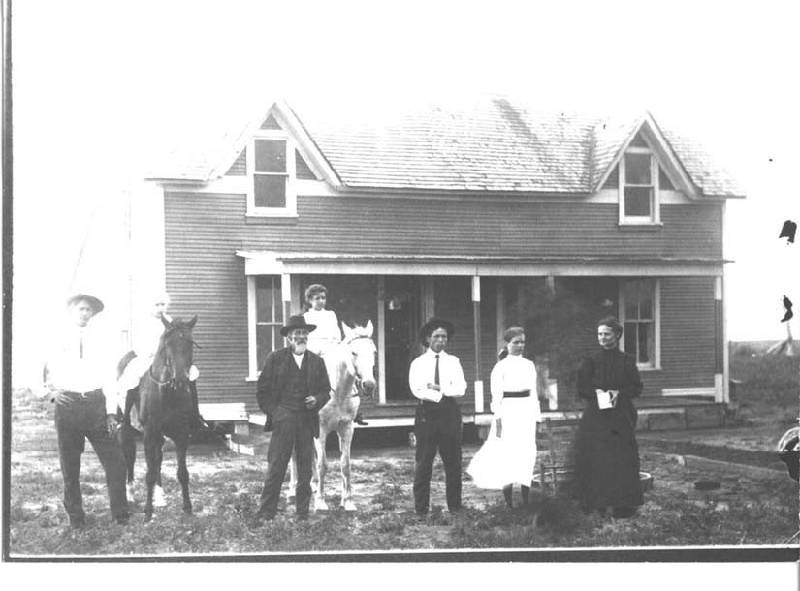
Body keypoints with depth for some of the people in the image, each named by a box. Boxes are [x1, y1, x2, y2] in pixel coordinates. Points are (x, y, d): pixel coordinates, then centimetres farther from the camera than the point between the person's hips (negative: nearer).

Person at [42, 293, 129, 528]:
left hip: (96, 403, 1)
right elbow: (46, 373, 11)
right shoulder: (59, 339, 4)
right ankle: (75, 516, 19)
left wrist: (111, 411, 0)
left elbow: (109, 377, 7)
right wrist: (49, 390, -9)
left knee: (115, 461, -4)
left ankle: (120, 514, 7)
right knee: (70, 465, 7)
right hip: (68, 403, 0)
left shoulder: (101, 340, 6)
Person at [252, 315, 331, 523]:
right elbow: (262, 391, 5)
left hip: (307, 421, 3)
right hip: (283, 419, -3)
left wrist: (317, 400, -6)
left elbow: (326, 390, 15)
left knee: (305, 470, 7)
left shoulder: (317, 362, 11)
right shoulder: (275, 358, 4)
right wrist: (273, 412, -5)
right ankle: (266, 512, -3)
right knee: (275, 468, -6)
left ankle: (303, 513, 15)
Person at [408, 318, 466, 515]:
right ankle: (421, 508, 4)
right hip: (426, 413, -2)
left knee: (453, 462, 4)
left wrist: (439, 388, -12)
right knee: (423, 463, -1)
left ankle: (454, 506, 11)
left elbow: (460, 389, -1)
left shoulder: (453, 362, 11)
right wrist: (443, 395, -12)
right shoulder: (418, 363, 6)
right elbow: (417, 390, -8)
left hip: (450, 413, 2)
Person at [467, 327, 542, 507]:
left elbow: (533, 392, 14)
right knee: (507, 455, -4)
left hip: (526, 412, 5)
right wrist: (498, 420, -11)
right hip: (508, 412, -4)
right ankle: (508, 502, 3)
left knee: (527, 455, 3)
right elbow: (496, 395, -5)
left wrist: (536, 416, 10)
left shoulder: (529, 365, 11)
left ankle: (526, 501, 9)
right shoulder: (501, 367, -3)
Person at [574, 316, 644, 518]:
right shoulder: (590, 362, 7)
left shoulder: (626, 361, 6)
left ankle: (623, 504, 1)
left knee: (621, 460, -4)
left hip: (620, 418, 0)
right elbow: (582, 389, 2)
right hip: (595, 417, 0)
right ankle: (598, 503, 1)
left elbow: (637, 387, 2)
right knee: (596, 461, -5)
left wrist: (618, 393, -14)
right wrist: (598, 393, -15)